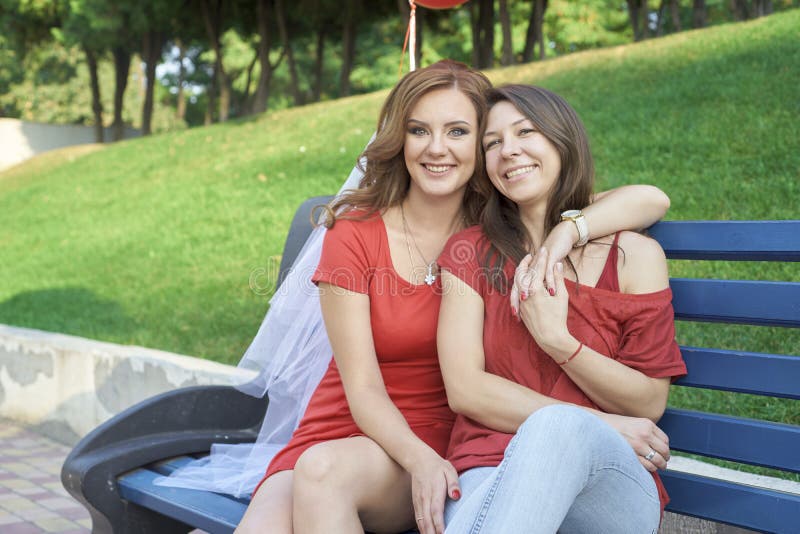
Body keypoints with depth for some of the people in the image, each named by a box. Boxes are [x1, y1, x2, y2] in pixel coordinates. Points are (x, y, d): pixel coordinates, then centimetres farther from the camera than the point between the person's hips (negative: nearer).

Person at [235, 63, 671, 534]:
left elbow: (651, 200, -5)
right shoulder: (354, 233, -3)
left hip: (435, 445, 0)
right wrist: (420, 460, -28)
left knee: (325, 468, -32)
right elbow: (362, 388, -9)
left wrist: (565, 232, -23)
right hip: (338, 432, 0)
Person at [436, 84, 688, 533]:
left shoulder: (634, 254, 7)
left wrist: (557, 340, -11)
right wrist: (602, 427, -8)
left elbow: (649, 404, 5)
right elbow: (464, 389, 0)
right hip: (492, 469, 0)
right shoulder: (470, 253, 10)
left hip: (611, 486, 1)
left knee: (559, 428, -37)